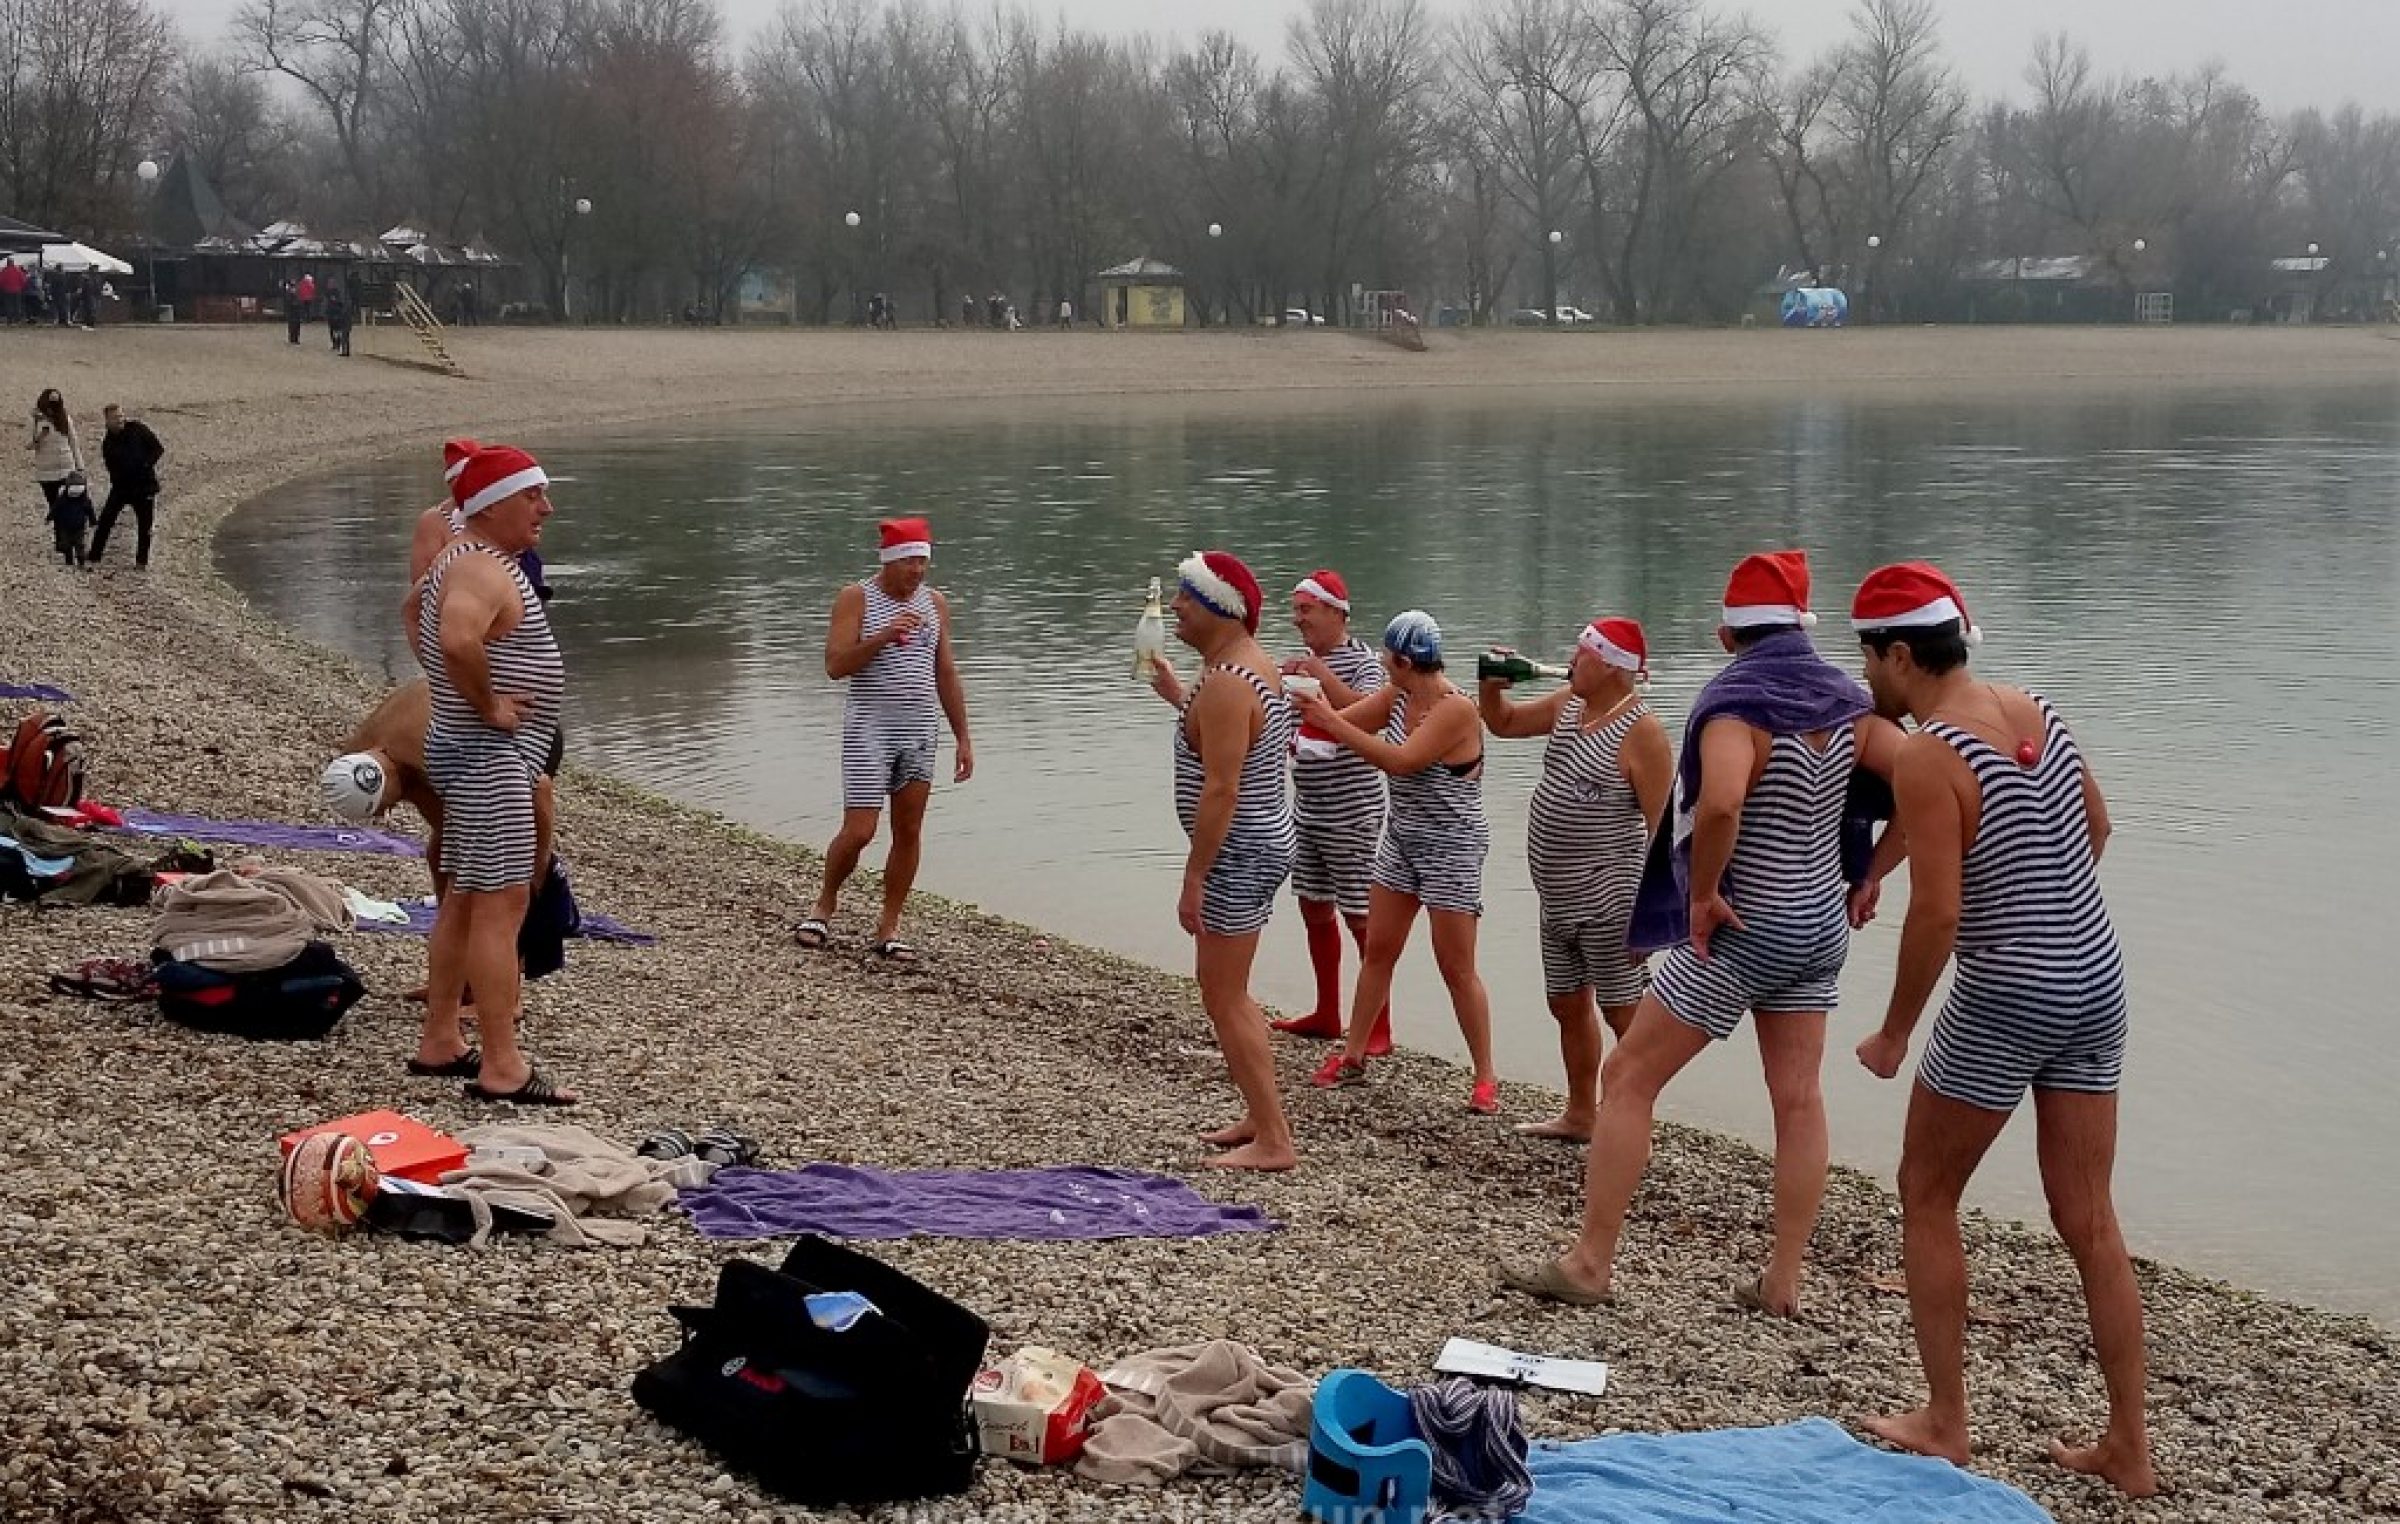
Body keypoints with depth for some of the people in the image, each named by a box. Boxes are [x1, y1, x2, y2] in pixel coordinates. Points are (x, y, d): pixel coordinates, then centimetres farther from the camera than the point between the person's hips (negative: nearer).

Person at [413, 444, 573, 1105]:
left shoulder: (460, 559, 13)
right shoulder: (483, 571, -20)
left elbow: (419, 609, 32)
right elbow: (458, 639, -39)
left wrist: (441, 683, 23)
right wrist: (488, 705, -24)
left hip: (466, 749, 11)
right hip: (490, 756, -11)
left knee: (465, 899, 16)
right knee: (501, 904, -11)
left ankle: (440, 1041, 25)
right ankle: (502, 1068, -11)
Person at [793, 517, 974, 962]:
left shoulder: (935, 604, 9)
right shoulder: (856, 599, -4)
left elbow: (947, 678, 13)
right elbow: (835, 666, -12)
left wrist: (964, 739, 9)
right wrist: (884, 636, -23)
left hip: (920, 733, 5)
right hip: (869, 730, -4)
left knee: (909, 832, 3)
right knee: (858, 832, -8)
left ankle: (888, 932, 11)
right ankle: (825, 904, 18)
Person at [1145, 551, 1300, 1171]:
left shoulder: (1224, 684, -22)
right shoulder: (1254, 663, 10)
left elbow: (1220, 790, -26)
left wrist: (1194, 878, -23)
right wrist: (1179, 696, 24)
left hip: (1238, 853, -11)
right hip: (1265, 842, 11)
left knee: (1223, 999, -4)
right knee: (1226, 988, 20)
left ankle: (1274, 1141, -1)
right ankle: (1262, 1115, 28)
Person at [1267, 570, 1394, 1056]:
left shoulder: (1362, 660, -11)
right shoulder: (1306, 662, 12)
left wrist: (1323, 676, -38)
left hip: (1351, 814, -8)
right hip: (1308, 811, 8)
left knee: (1361, 917, -6)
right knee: (1315, 910, 13)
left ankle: (1379, 1029, -1)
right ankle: (1327, 1014, 25)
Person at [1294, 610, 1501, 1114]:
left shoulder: (1456, 709, -24)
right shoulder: (1395, 696, -1)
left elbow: (1400, 761, -31)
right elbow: (1343, 721, 7)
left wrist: (1330, 722, -30)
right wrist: (1309, 703, -12)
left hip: (1451, 850, -7)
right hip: (1401, 841, 7)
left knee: (1457, 968, -2)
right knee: (1378, 951, 11)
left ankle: (1486, 1077, 8)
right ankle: (1352, 1056, 22)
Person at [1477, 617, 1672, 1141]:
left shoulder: (1641, 731, -17)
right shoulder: (1569, 705, 8)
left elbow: (1660, 827, -19)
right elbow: (1503, 724, 24)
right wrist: (1492, 684, 2)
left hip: (1606, 898, -9)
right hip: (1559, 895, 9)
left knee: (1624, 1012, -5)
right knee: (1568, 1006, 18)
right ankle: (1580, 1116, 31)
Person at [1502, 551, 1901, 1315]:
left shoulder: (1737, 705, -17)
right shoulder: (1845, 703, 2)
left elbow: (1720, 801, -37)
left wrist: (1703, 891, -23)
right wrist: (1869, 877, 6)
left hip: (1742, 930, -7)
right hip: (1822, 926, 7)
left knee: (1627, 1078, 3)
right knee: (1798, 1100, 11)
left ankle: (1590, 1264, 5)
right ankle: (1783, 1281, 14)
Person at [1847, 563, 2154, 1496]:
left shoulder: (1927, 755, -18)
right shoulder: (2033, 710, 5)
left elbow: (1938, 914, -21)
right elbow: (2096, 827, 20)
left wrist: (1893, 1035, -10)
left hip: (2005, 998, -7)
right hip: (2097, 981, 7)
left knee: (1926, 1197, 12)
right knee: (2088, 1219, 12)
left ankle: (1944, 1424, 17)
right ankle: (2128, 1448, 17)